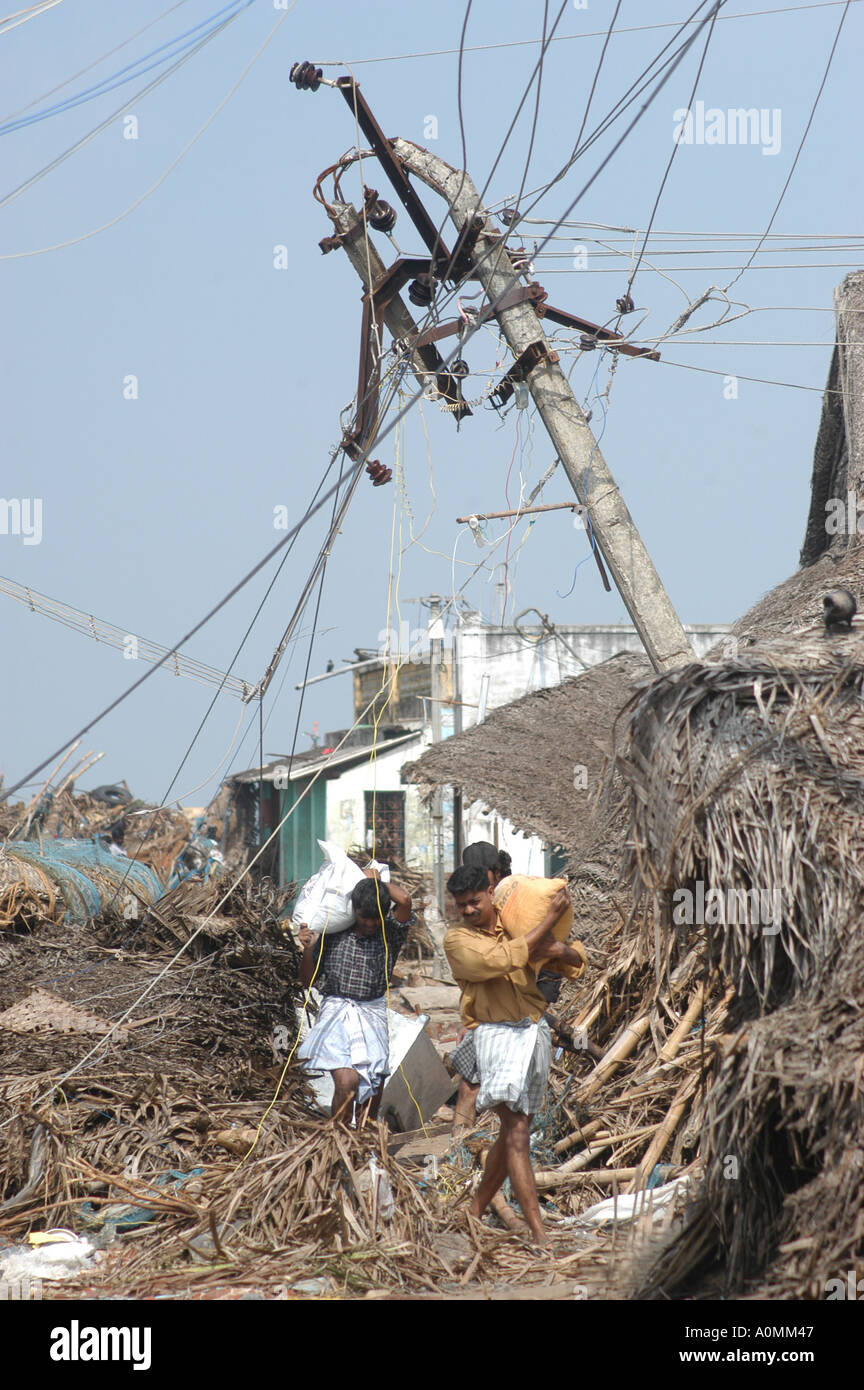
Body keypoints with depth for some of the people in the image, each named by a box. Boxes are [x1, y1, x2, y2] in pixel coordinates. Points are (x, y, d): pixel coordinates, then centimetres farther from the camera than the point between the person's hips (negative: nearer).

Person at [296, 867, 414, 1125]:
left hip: (373, 1017, 2)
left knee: (373, 1090, 2)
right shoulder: (334, 934, 3)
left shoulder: (390, 936, 2)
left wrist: (376, 880, -1)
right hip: (337, 1014, -2)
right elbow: (309, 981, 10)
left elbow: (404, 900, -17)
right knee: (346, 1081, -21)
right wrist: (308, 949, -8)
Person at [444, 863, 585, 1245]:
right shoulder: (457, 940, -3)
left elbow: (577, 962, 14)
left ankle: (476, 1211, 27)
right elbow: (503, 959, -18)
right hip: (496, 1032, -5)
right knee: (516, 1133, -14)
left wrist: (560, 951, -11)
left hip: (535, 1030, 5)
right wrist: (551, 917, -12)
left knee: (513, 1131, 11)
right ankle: (539, 1234, -20)